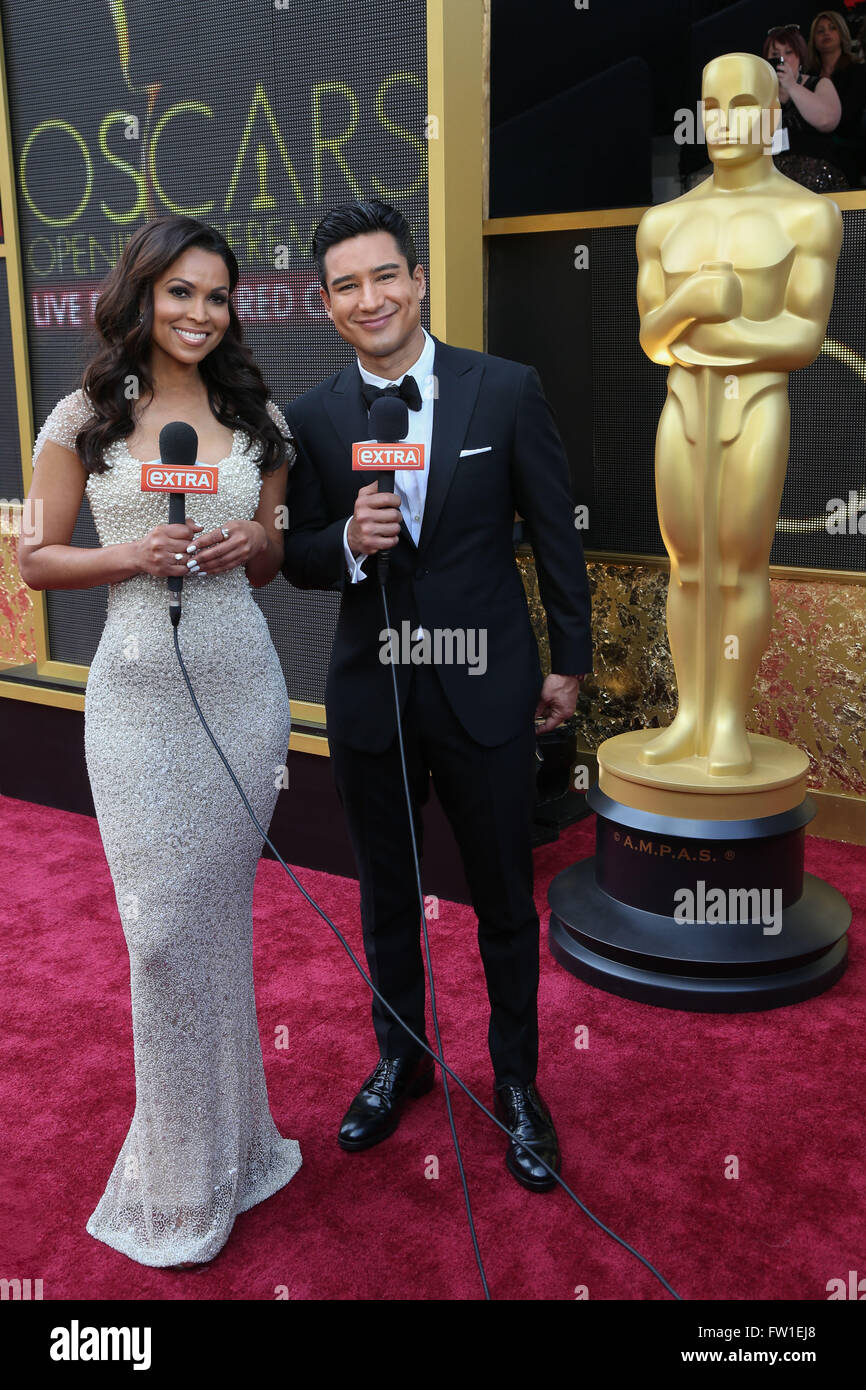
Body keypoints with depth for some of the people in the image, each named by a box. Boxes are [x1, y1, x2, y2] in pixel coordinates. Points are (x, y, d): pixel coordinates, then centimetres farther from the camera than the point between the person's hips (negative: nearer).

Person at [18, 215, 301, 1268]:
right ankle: (186, 1166, 22)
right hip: (141, 692, -2)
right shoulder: (84, 418, 1)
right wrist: (129, 556, -15)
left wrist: (253, 542, -7)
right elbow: (36, 560, 3)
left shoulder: (255, 416, 9)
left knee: (221, 913, 12)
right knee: (163, 925, 1)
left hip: (243, 684, 2)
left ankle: (225, 1145, 32)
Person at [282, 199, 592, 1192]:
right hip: (370, 696, 2)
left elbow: (554, 532, 0)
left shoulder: (506, 391, -6)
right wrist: (349, 542, -19)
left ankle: (516, 1080, 33)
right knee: (386, 898, 18)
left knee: (505, 902, 11)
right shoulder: (311, 419, -2)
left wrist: (569, 659, 3)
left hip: (485, 691, -2)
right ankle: (400, 1061, 41)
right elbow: (296, 558, 3)